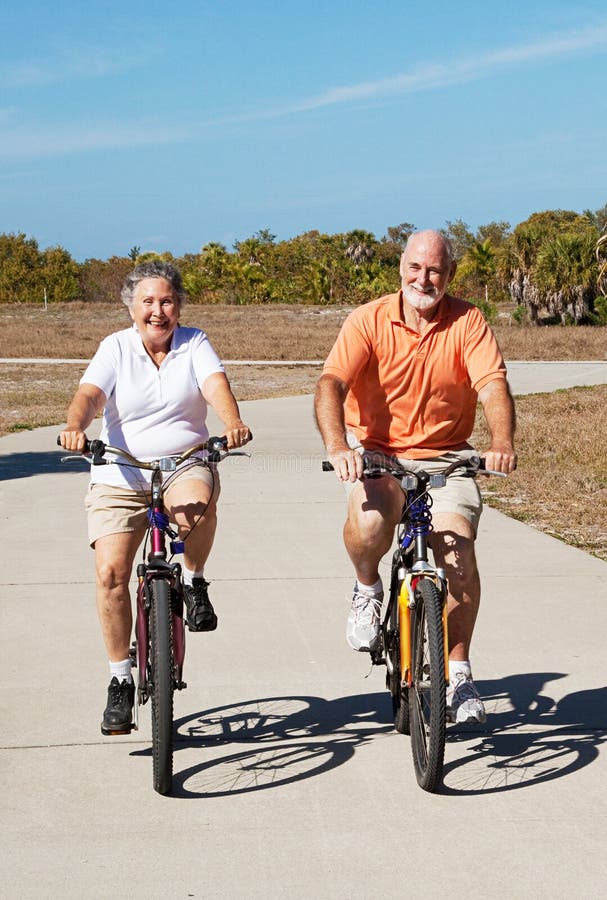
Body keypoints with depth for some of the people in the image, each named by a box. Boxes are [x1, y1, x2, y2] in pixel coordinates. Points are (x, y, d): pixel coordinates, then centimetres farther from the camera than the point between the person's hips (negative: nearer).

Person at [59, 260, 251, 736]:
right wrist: (75, 428, -35)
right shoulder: (116, 347, 3)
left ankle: (194, 581, -5)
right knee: (111, 571, -13)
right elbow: (90, 394, -13)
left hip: (185, 465, -1)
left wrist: (233, 422, -36)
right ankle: (120, 679, 5)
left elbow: (216, 385, -14)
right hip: (120, 475, 1)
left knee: (197, 506, -37)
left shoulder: (194, 344, 4)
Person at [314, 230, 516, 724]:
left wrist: (502, 442, -37)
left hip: (445, 456, 1)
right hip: (376, 450, -1)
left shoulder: (467, 322, -4)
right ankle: (368, 588, 5)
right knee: (370, 521, -32)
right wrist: (337, 447, -37)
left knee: (458, 545, -17)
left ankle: (458, 671, 1)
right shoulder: (368, 320, -7)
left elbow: (492, 385, -17)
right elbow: (331, 384, -19)